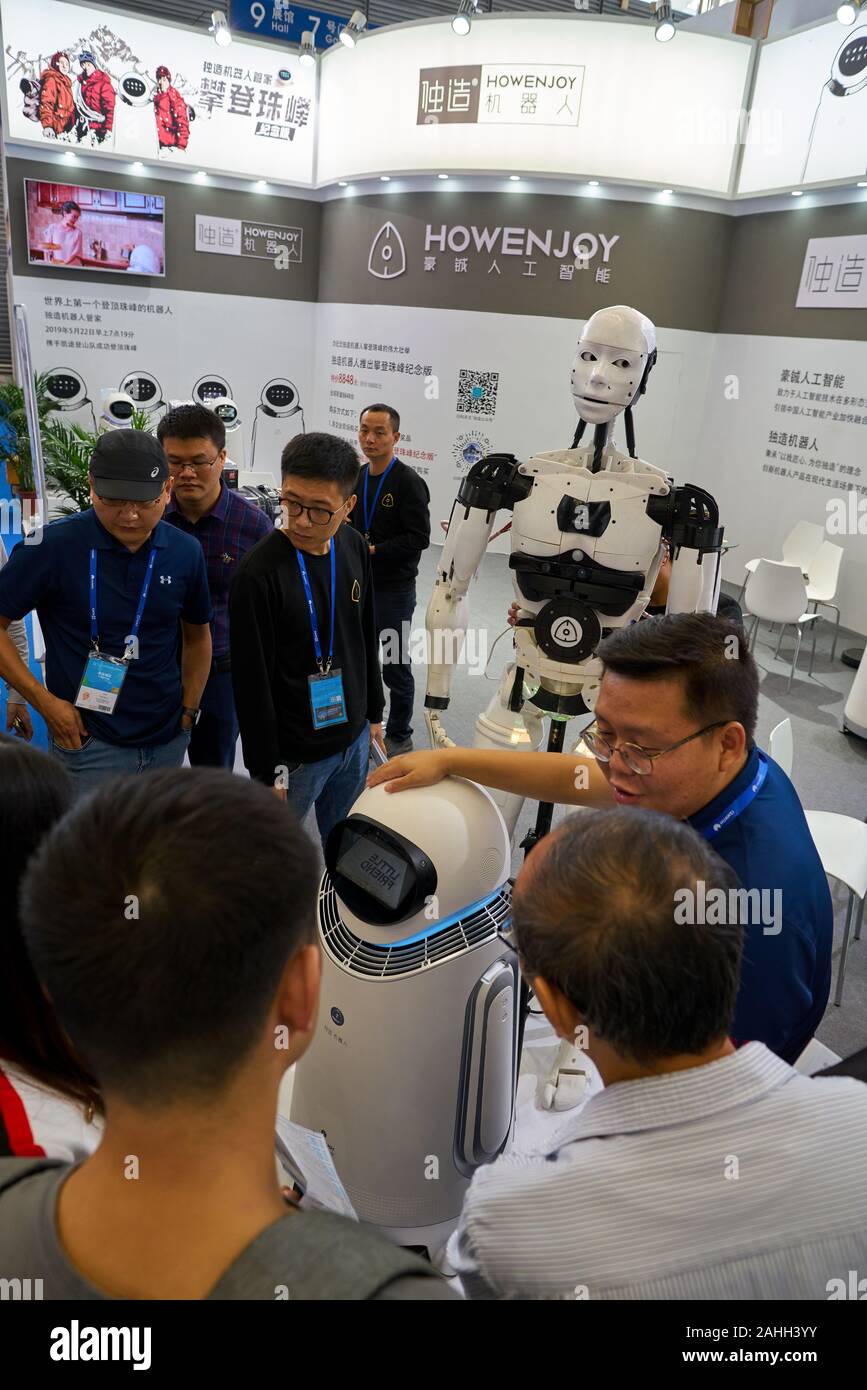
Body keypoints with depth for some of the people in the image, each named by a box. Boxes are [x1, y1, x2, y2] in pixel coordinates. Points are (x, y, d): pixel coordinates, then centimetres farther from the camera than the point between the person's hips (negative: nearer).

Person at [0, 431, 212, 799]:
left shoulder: (185, 552, -2)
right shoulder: (53, 545, -14)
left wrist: (189, 709, 8)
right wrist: (45, 702, -11)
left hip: (168, 740, 4)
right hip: (89, 742, -4)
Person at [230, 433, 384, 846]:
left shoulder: (353, 547, -2)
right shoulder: (259, 572, -23)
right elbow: (252, 682, -18)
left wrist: (374, 711, 16)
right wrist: (267, 770, -14)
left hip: (354, 735, 6)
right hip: (295, 752, -6)